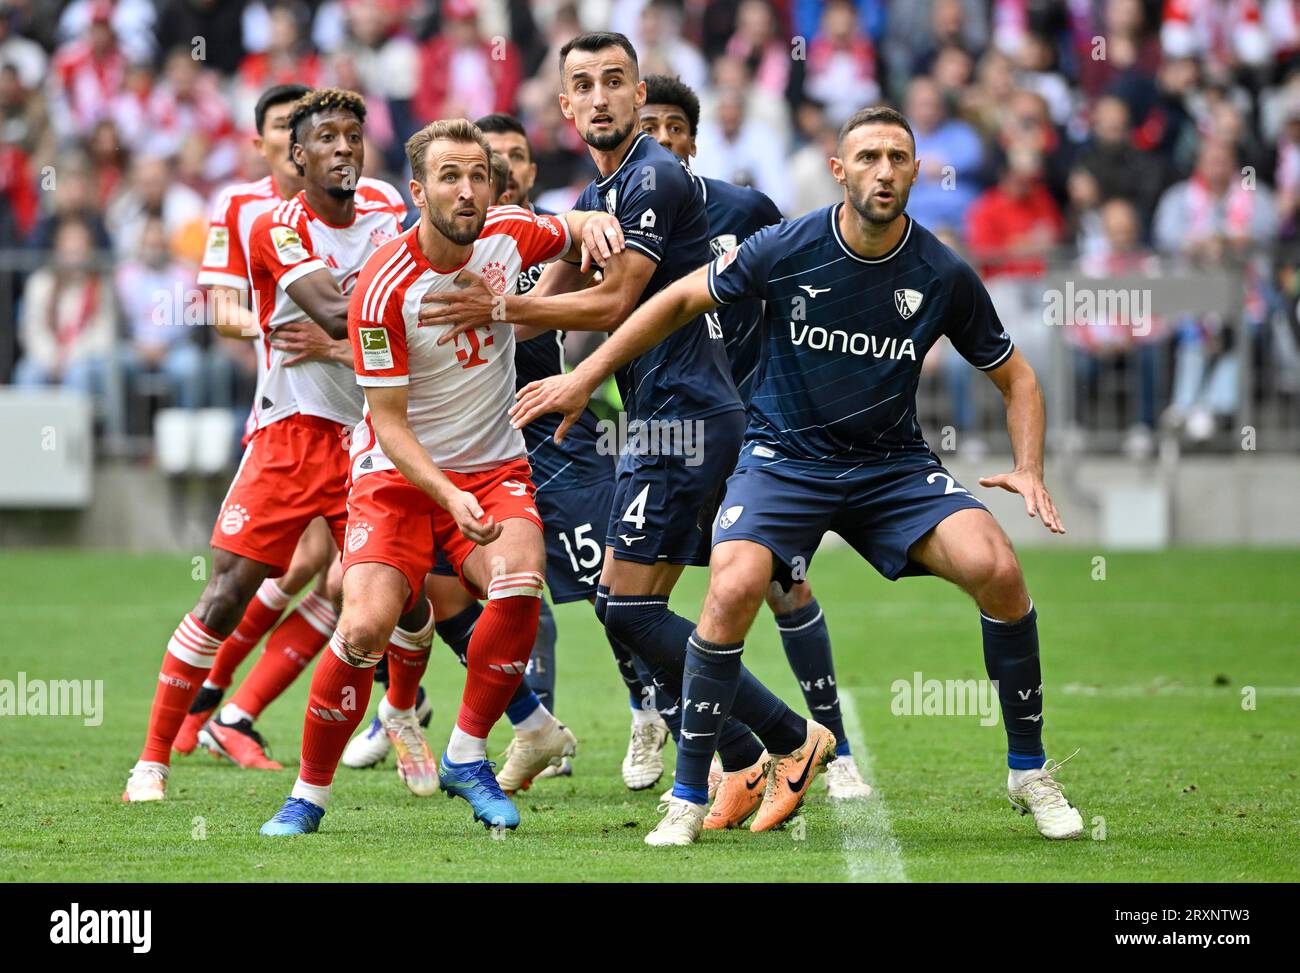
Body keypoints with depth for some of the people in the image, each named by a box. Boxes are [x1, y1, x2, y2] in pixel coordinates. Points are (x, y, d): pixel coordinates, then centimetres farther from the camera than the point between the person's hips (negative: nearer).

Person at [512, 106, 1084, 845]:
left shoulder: (944, 276, -8)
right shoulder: (787, 249, -12)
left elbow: (1014, 377, 6)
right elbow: (683, 299, 2)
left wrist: (1028, 471, -10)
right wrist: (585, 378, 2)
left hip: (893, 464, 1)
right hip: (785, 456, -1)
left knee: (996, 568, -23)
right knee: (734, 590, -27)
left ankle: (1030, 771, -3)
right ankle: (688, 799, -10)